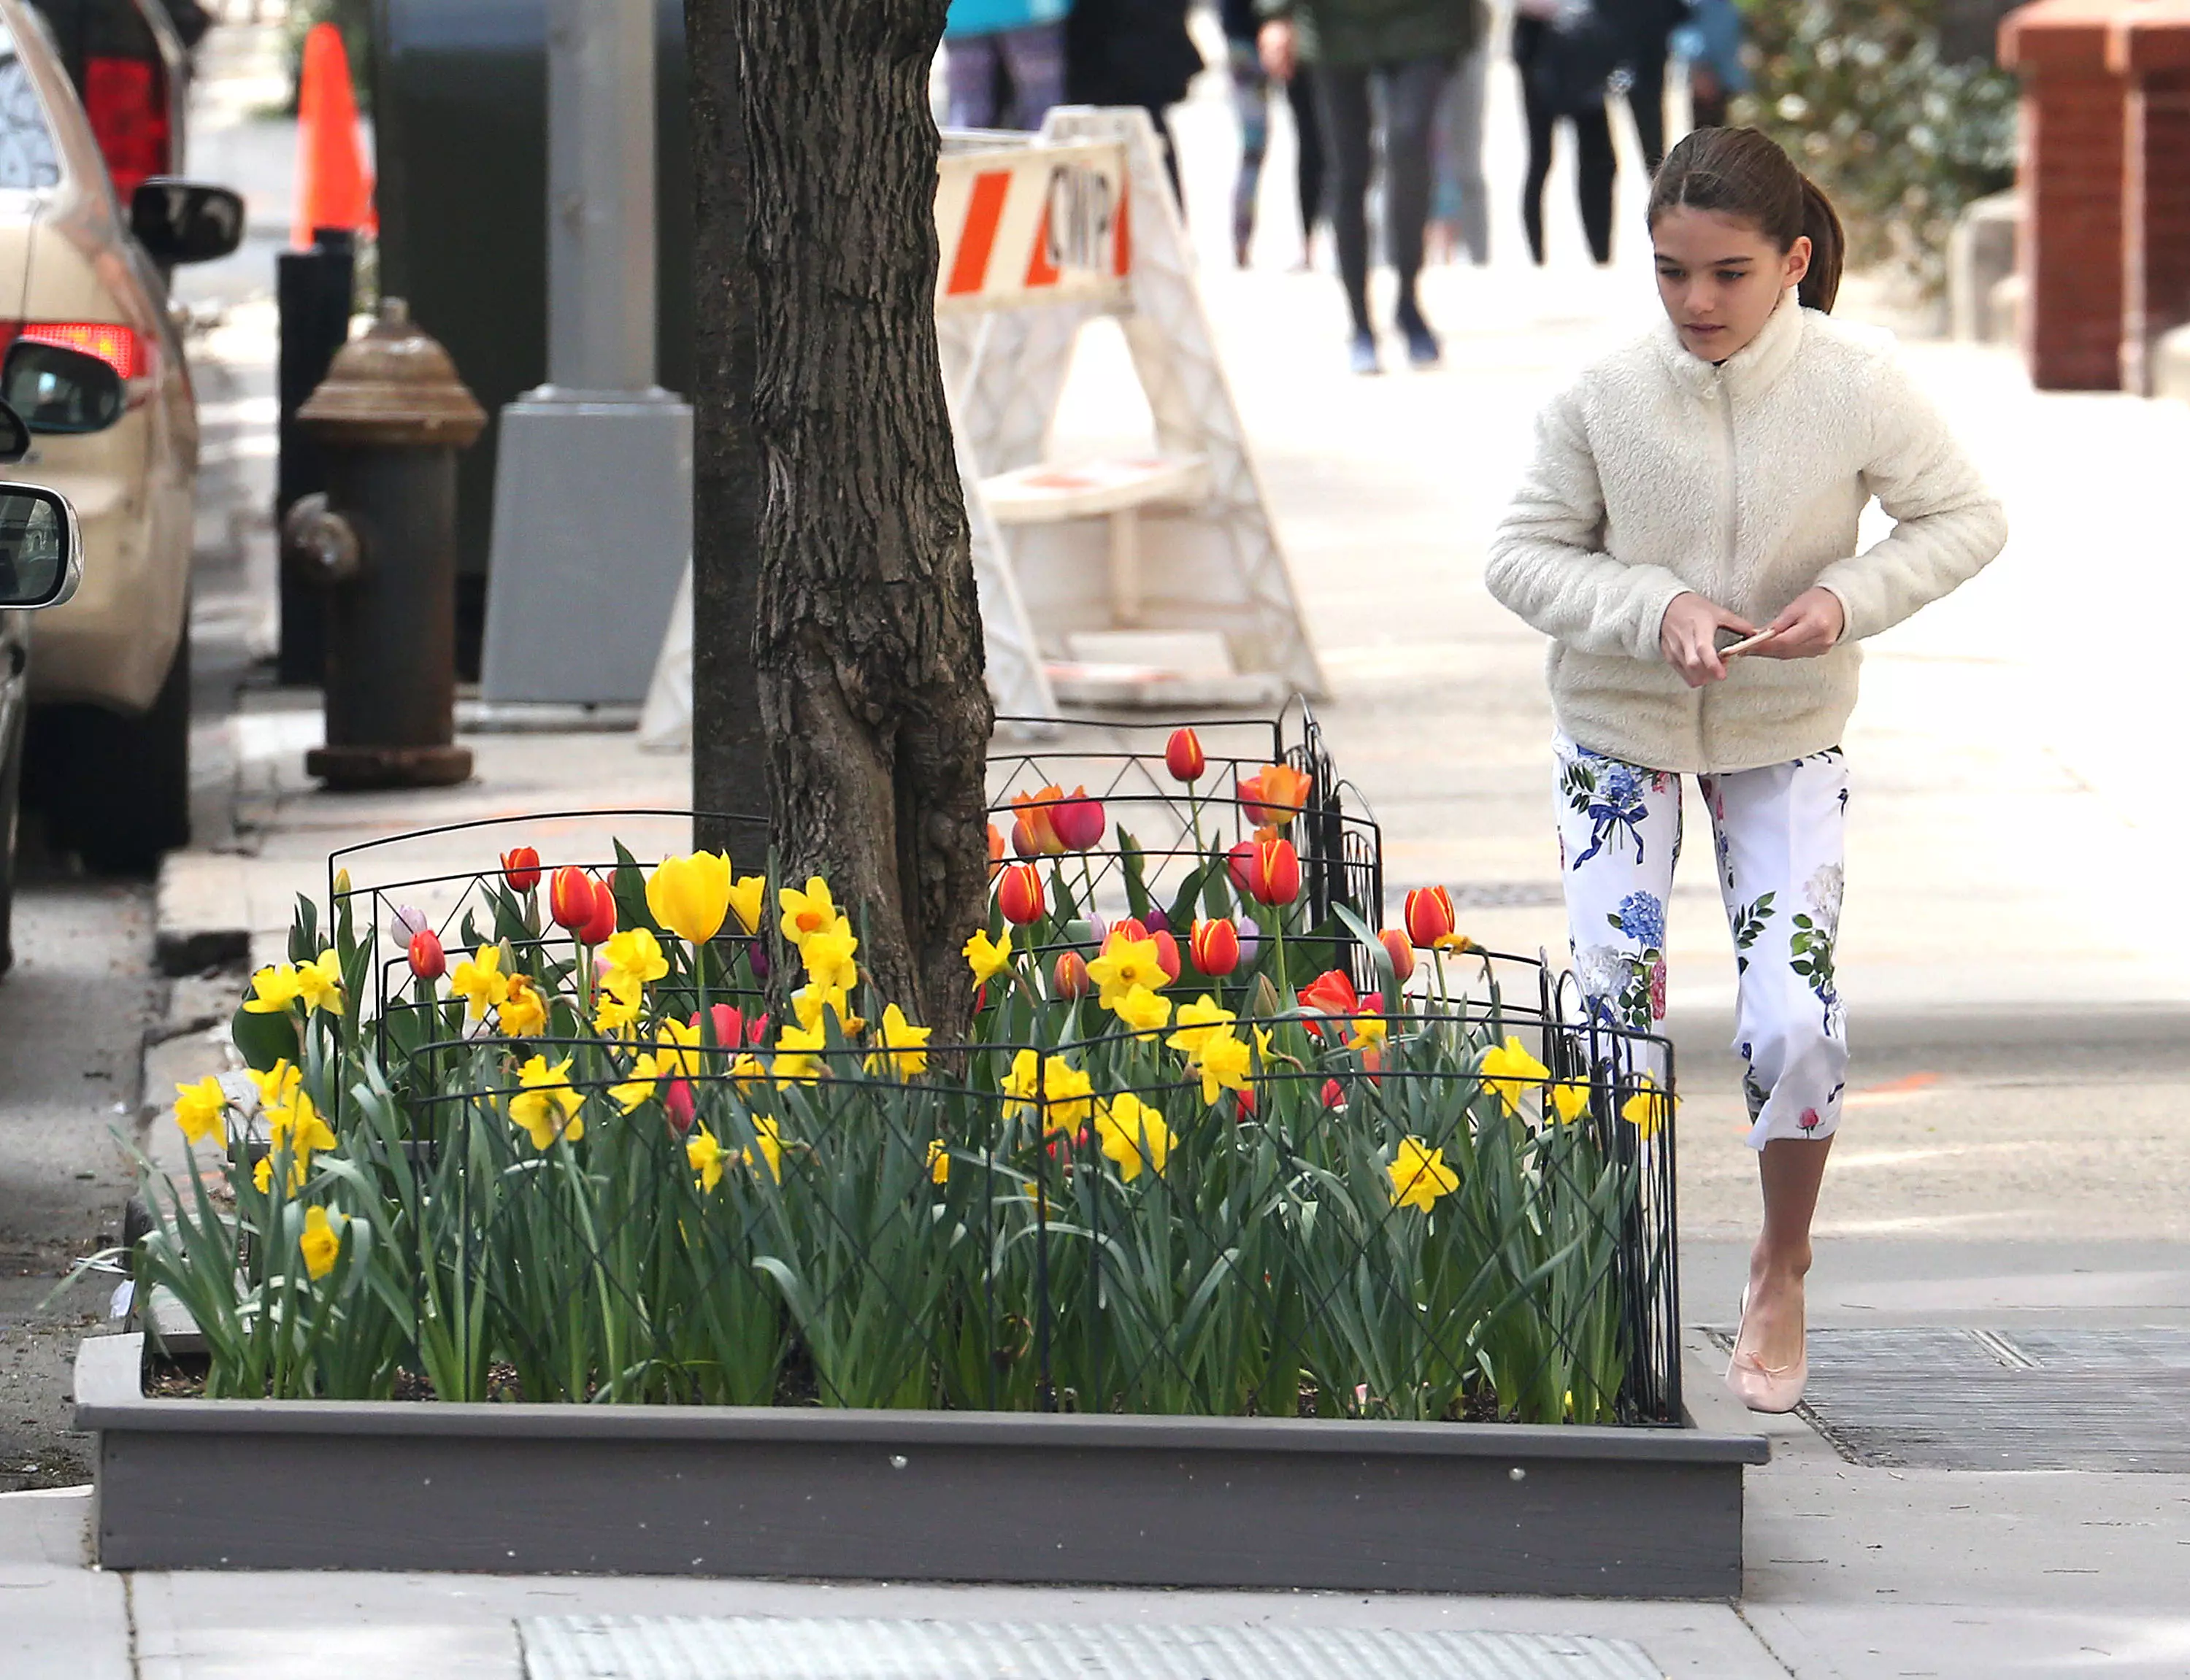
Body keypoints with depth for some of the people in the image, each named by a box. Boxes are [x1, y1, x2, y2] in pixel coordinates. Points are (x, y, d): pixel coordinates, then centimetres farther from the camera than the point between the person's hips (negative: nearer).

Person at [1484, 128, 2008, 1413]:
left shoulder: (1859, 388, -19)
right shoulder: (1606, 396, -18)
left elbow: (1968, 520, -6)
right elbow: (1523, 555, -10)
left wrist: (1851, 599, -23)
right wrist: (1655, 609, -26)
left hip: (1787, 739, 0)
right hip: (1621, 729, 1)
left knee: (1797, 1023, -9)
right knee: (1613, 1011, -4)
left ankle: (1782, 1276, 17)